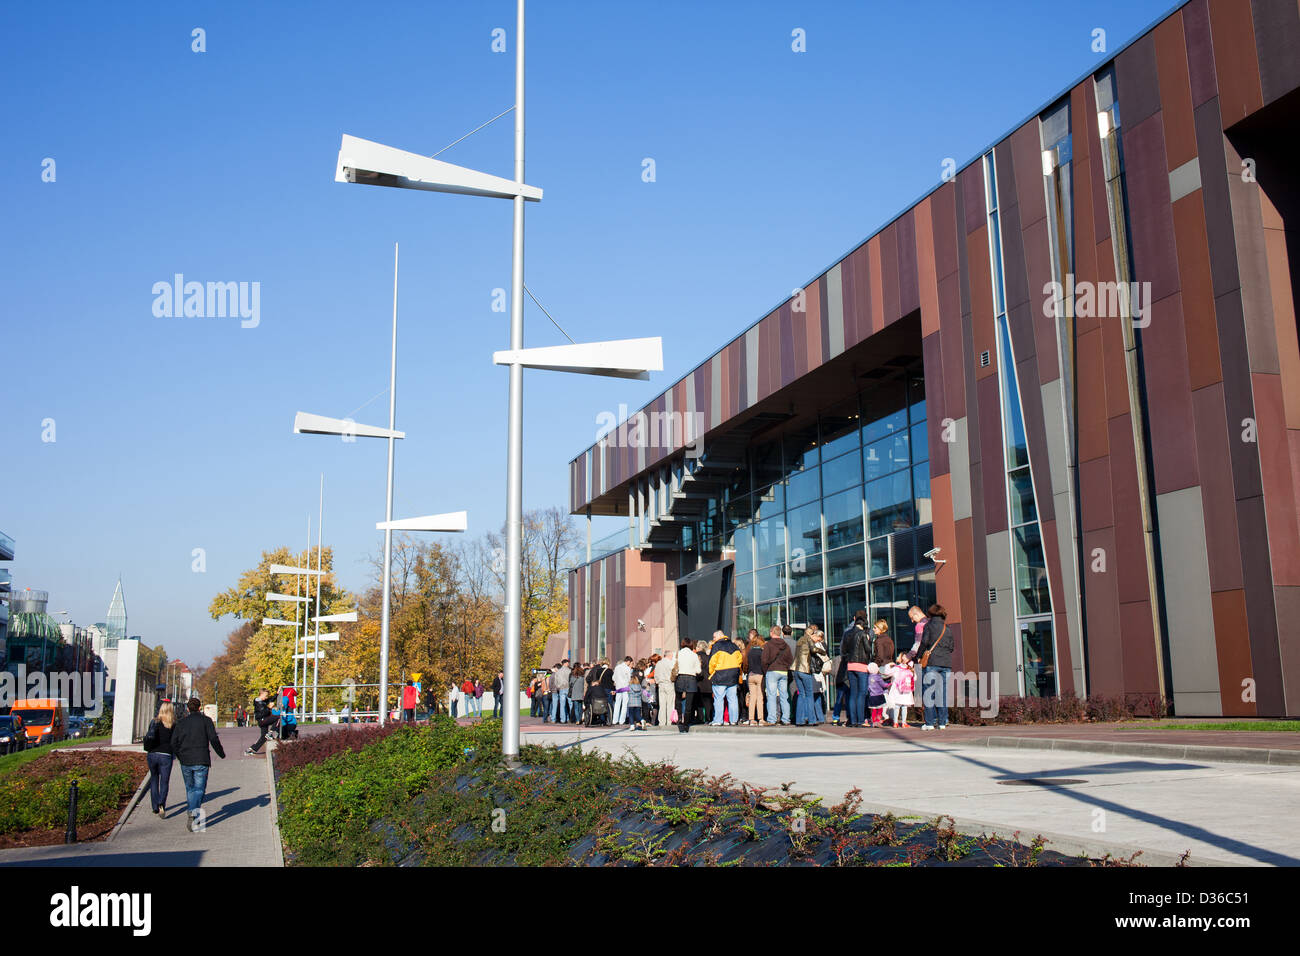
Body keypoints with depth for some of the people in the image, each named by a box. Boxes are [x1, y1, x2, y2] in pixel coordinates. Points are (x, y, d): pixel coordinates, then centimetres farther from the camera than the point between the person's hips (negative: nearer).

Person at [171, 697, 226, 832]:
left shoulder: (181, 722, 8)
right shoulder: (206, 720, -1)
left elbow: (174, 742, 5)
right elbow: (214, 739, -7)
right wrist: (221, 754, 6)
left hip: (185, 762, 3)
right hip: (201, 761, -3)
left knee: (190, 789, 16)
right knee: (199, 789, -3)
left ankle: (195, 817, 21)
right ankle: (193, 812, -26)